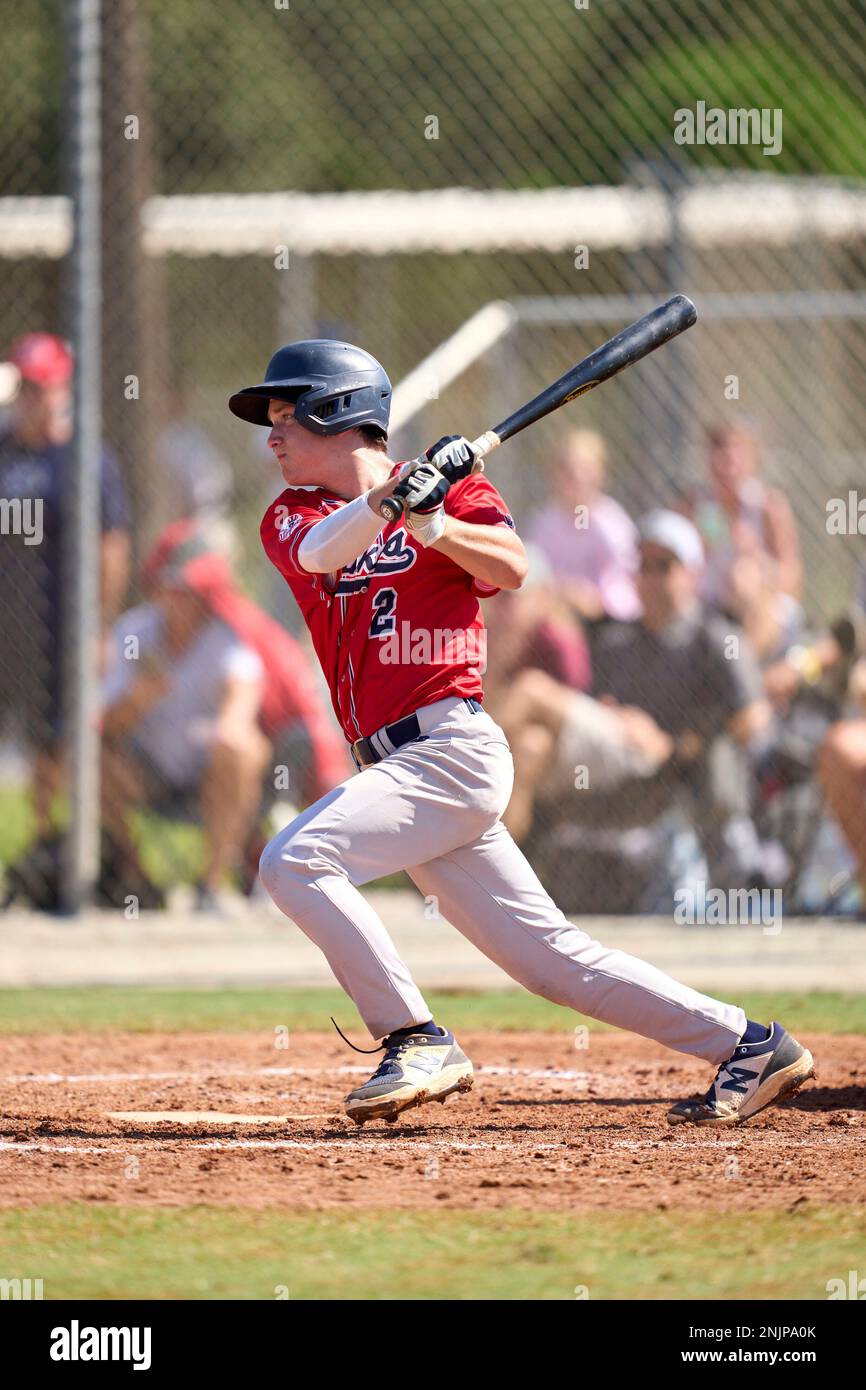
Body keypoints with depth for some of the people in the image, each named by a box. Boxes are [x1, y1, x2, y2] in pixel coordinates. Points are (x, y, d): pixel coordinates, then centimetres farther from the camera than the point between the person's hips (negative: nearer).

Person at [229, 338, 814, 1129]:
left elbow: (510, 568, -14)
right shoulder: (290, 516, 16)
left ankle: (418, 1042, -16)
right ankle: (748, 1047, 10)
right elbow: (320, 552, -7)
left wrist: (433, 524, -28)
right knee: (548, 955, 5)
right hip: (401, 767, 6)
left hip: (451, 745, -6)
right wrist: (392, 495, -23)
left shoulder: (452, 487, 2)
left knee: (296, 860, -22)